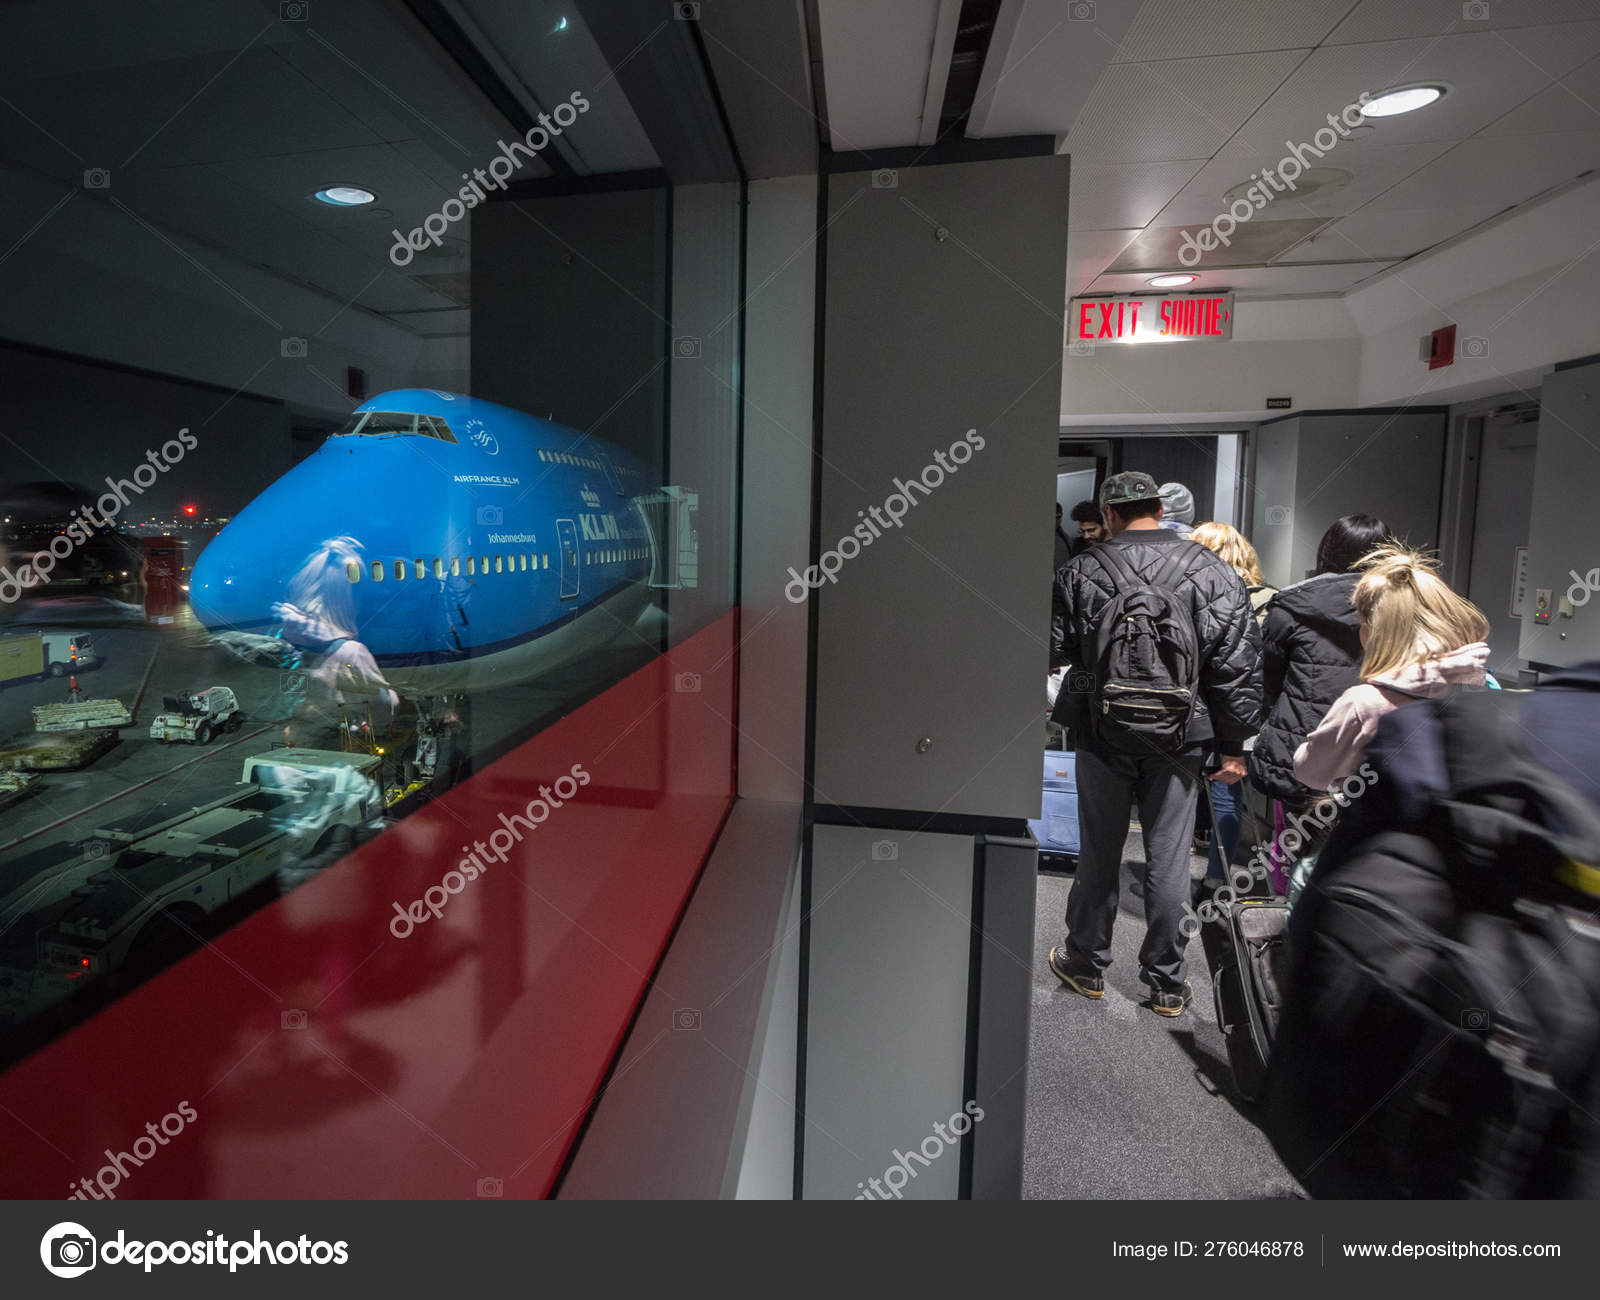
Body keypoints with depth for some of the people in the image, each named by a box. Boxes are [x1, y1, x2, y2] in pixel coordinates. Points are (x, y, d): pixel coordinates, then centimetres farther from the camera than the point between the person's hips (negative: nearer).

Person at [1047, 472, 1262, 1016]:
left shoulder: (1081, 572, -5)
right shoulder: (1211, 571, -2)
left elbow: (1053, 650, -1)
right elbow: (1237, 665, -3)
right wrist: (1233, 745, 3)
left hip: (1101, 732, 0)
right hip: (1179, 739, 1)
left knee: (1098, 853, 13)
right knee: (1169, 859, 10)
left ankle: (1086, 963, 28)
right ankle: (1167, 983, 23)